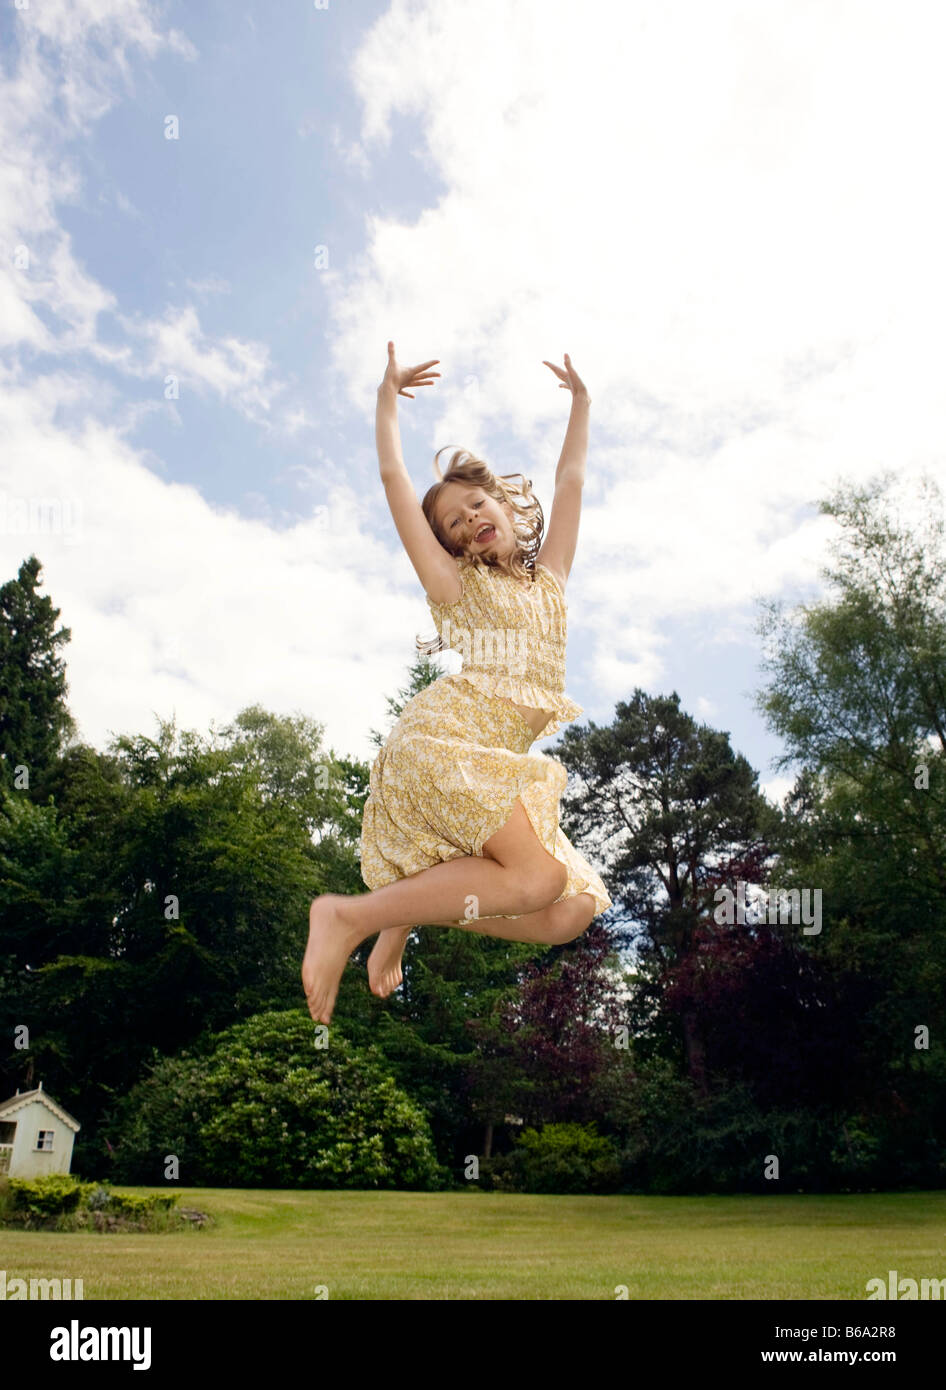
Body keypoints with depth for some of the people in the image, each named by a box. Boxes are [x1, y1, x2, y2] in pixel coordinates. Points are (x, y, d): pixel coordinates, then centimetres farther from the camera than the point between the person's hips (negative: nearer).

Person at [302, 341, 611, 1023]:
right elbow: (394, 477, 11)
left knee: (574, 910, -9)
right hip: (444, 736, -6)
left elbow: (570, 483, 31)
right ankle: (352, 914, -18)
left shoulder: (549, 581, 25)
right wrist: (388, 397, 18)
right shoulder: (455, 583, 13)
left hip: (501, 763, 6)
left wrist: (581, 402, 37)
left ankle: (418, 906, 2)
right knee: (538, 876, -25)